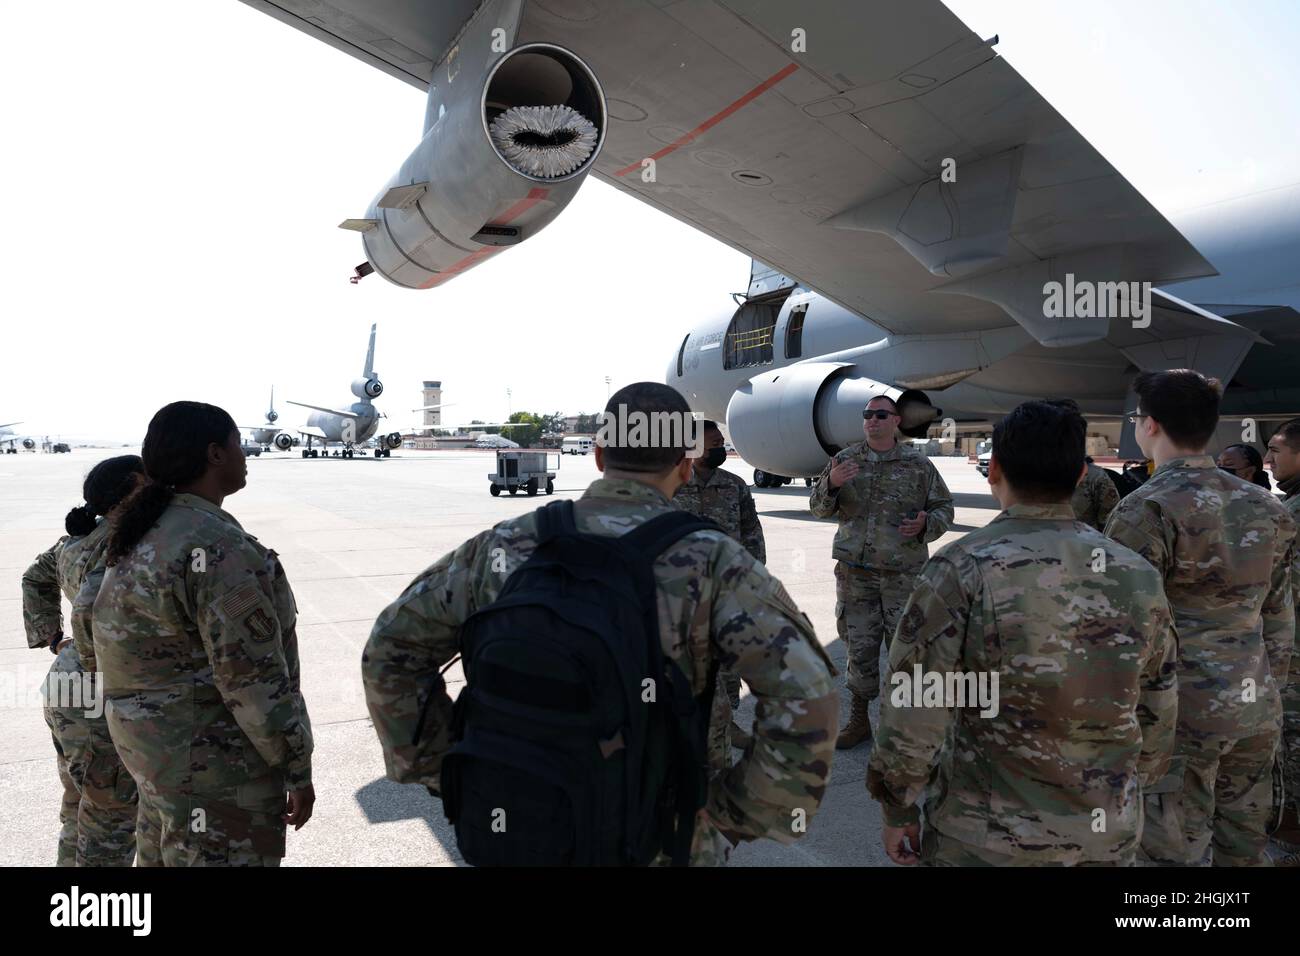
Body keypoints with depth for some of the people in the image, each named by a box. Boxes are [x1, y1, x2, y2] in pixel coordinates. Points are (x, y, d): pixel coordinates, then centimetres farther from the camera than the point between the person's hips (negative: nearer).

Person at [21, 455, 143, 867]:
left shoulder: (80, 536, 7)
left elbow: (35, 580, 23)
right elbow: (91, 615, -31)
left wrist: (54, 640, 20)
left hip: (67, 687, 9)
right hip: (106, 704, -9)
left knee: (80, 811, 23)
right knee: (110, 824, 5)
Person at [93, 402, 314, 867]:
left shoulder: (147, 531, 5)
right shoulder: (218, 548, -24)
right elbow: (254, 679, -24)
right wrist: (298, 768, -14)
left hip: (160, 736, 10)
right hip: (213, 755, -9)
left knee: (166, 852, 22)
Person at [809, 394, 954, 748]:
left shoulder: (918, 464, 2)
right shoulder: (845, 459, 6)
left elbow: (944, 507, 8)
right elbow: (819, 508, 4)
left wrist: (925, 525, -14)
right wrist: (830, 484, -17)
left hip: (903, 573, -1)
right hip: (855, 573, 2)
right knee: (859, 647, 9)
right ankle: (858, 721, 22)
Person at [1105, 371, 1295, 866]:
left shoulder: (1146, 509, -15)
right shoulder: (1265, 506, 8)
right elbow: (1279, 618, 14)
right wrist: (1268, 691, 23)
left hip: (1183, 708, -7)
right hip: (1257, 708, 7)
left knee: (1177, 851, 4)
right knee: (1245, 843, 20)